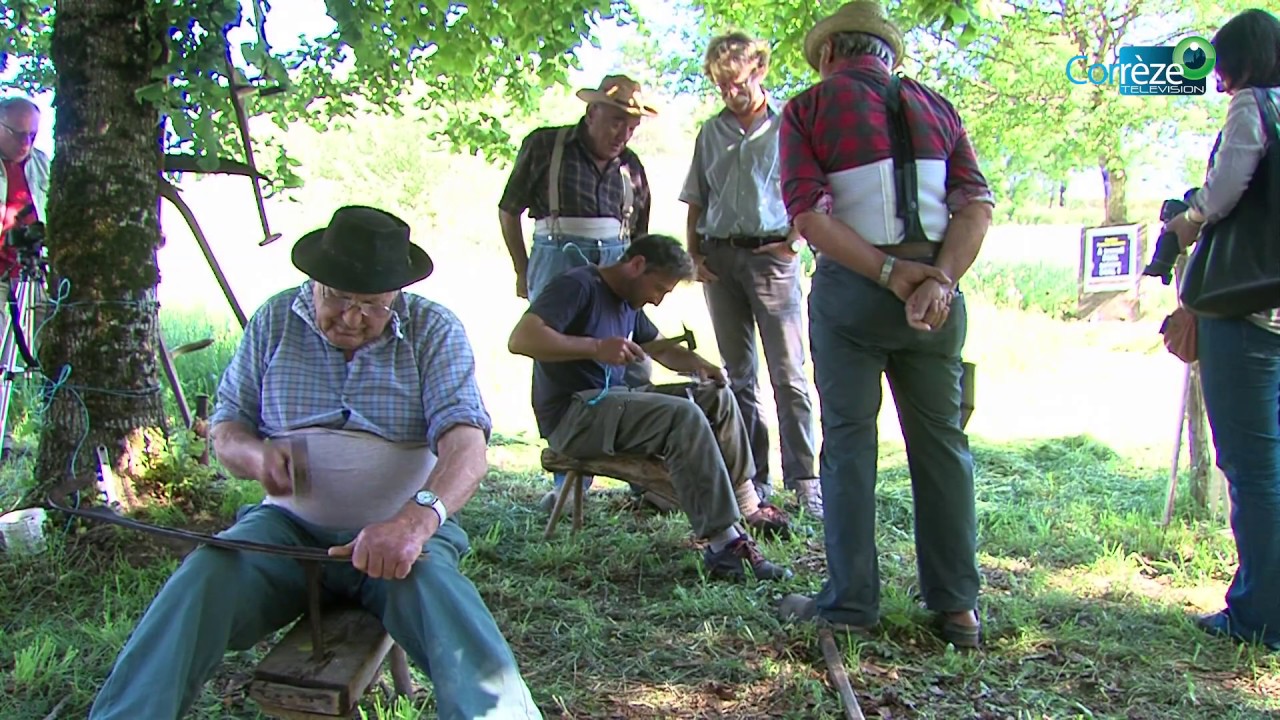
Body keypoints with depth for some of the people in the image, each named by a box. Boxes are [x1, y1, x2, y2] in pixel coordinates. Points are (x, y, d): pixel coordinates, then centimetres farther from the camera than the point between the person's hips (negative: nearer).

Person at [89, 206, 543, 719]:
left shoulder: (434, 331, -2)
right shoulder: (275, 321, 7)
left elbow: (466, 446, -15)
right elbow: (224, 428, 13)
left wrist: (417, 519, -36)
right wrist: (255, 454, -14)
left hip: (402, 529, -2)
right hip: (288, 524, 3)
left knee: (438, 591, -35)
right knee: (202, 580, -28)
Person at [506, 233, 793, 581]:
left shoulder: (628, 303, 18)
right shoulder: (578, 286, -11)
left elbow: (660, 349, 32)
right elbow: (520, 338, -23)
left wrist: (698, 364, 10)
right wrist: (596, 347, -28)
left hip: (611, 402, 10)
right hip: (573, 415, -10)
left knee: (716, 396, 6)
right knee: (684, 415, -28)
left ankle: (747, 507, 8)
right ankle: (725, 543, -30)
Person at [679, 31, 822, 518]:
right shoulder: (711, 133, 16)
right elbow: (695, 203, 18)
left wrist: (793, 241, -10)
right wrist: (694, 254, 6)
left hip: (772, 255, -4)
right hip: (720, 258, 5)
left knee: (789, 375, -8)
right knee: (737, 376, 7)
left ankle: (804, 479, -5)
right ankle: (752, 478, 14)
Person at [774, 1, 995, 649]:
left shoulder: (807, 108, 2)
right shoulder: (935, 107, 12)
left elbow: (808, 216, -13)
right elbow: (977, 205, -1)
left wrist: (889, 272, -14)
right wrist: (939, 278, -12)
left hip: (851, 285, -3)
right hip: (934, 285, 3)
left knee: (848, 442, 6)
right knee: (941, 440, 11)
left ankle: (851, 602, 10)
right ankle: (957, 605, 15)